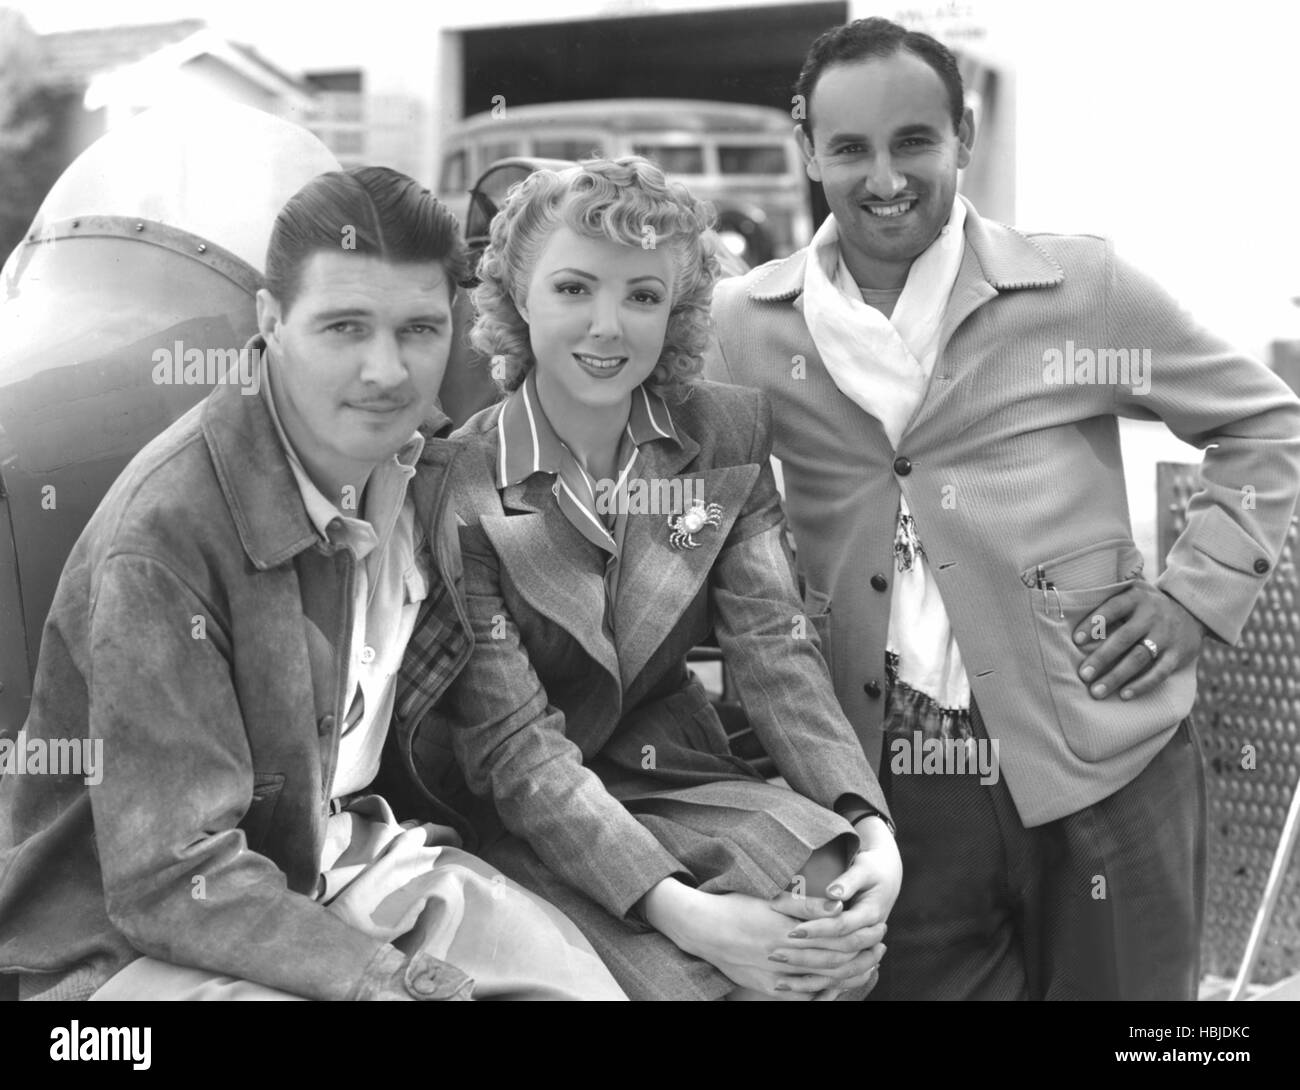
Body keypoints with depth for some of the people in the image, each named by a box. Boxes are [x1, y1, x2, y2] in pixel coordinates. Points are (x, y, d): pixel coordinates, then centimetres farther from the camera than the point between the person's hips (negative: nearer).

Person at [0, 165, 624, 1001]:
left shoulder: (416, 465, -1)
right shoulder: (166, 532, -24)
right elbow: (175, 880, -23)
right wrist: (387, 980, -28)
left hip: (350, 856, 7)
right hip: (134, 936, -6)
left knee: (580, 976, -10)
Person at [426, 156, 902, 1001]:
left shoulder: (728, 435, 0)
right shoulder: (459, 485, -13)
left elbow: (777, 646, -8)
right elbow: (515, 743, -17)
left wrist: (872, 831, -25)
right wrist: (678, 911, -29)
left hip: (681, 772, 4)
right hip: (525, 822, -3)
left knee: (834, 930, -23)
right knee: (684, 974, -28)